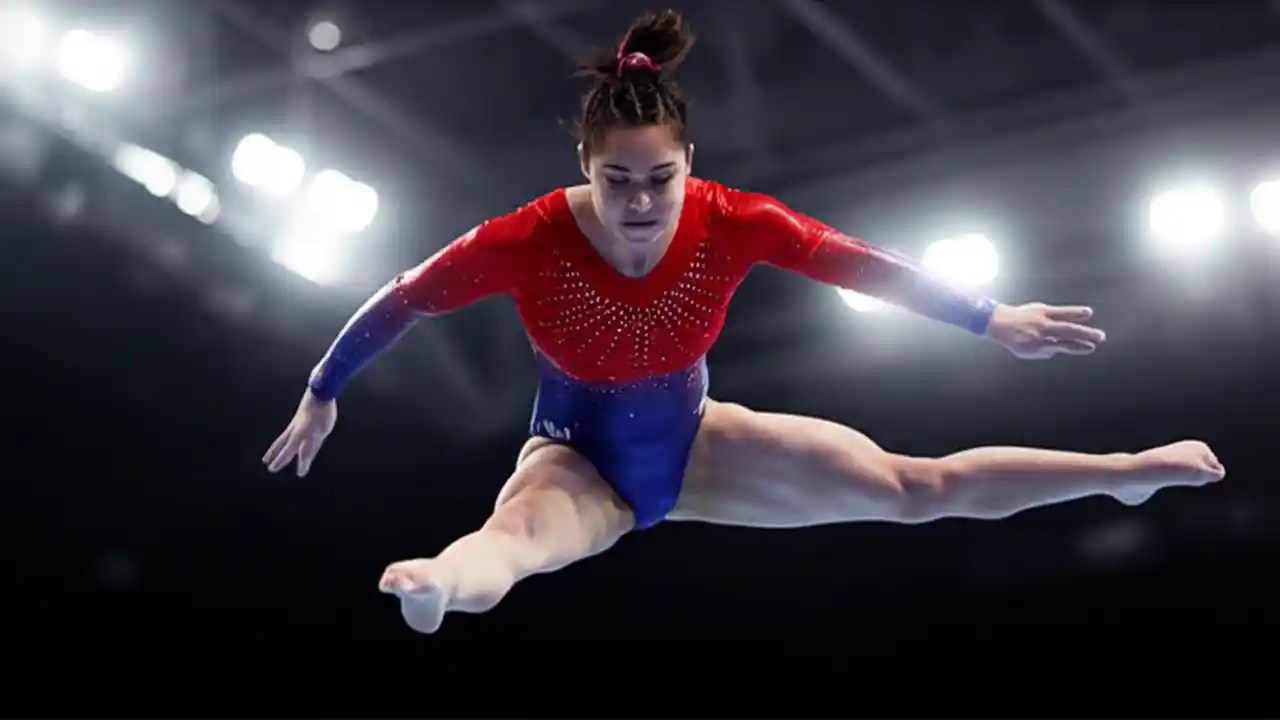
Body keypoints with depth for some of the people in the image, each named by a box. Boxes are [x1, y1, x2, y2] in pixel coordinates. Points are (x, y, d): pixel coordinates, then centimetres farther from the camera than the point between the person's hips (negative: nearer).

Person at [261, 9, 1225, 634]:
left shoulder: (731, 222, -23)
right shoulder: (529, 242, -29)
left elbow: (861, 264, -13)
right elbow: (402, 300, -15)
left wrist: (993, 318, -10)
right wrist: (322, 396, -3)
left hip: (697, 447, 3)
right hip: (579, 463, -3)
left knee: (916, 489, 0)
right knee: (513, 536, -42)